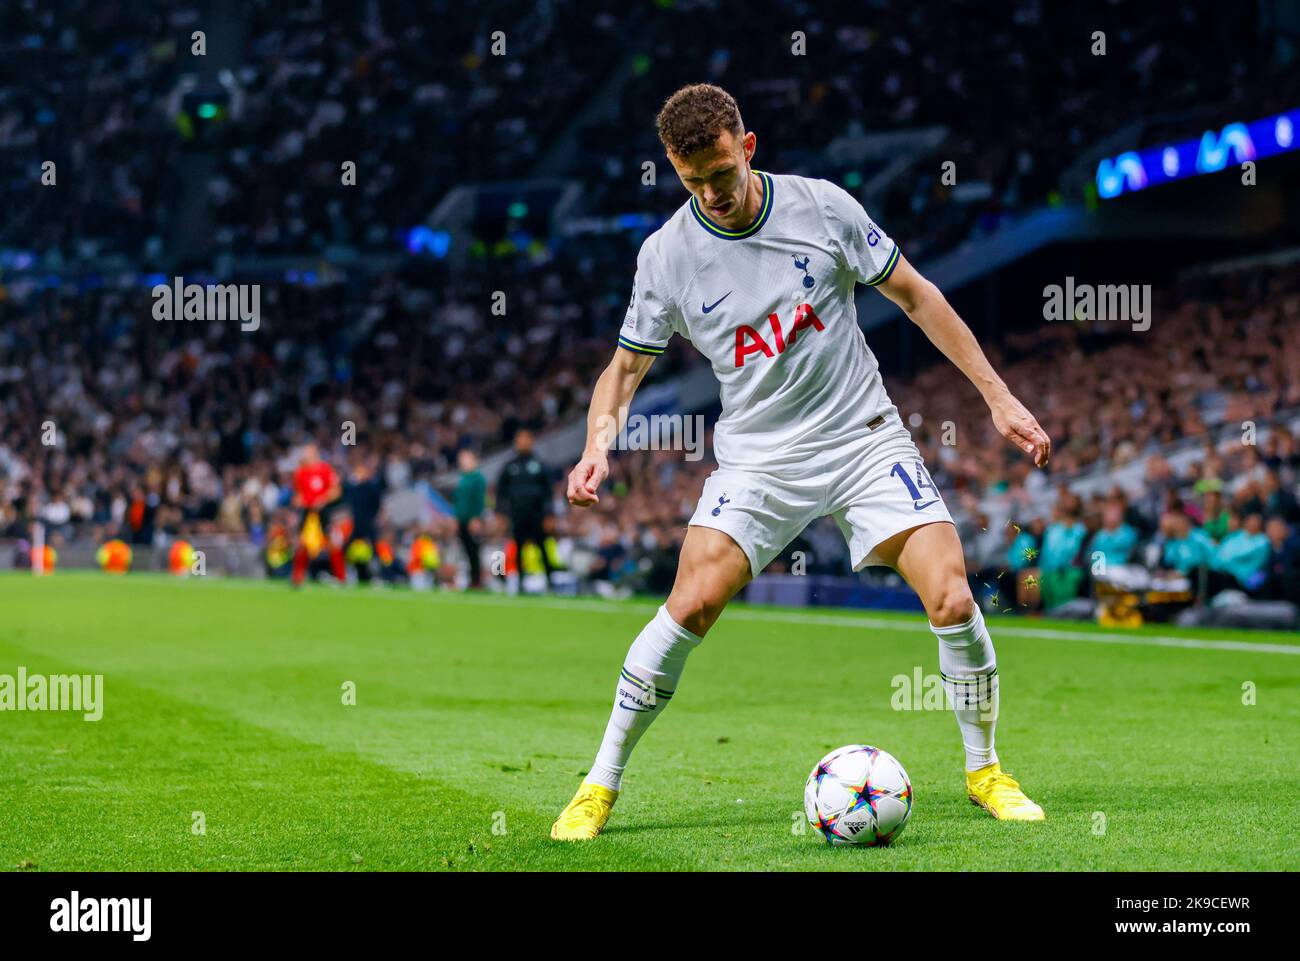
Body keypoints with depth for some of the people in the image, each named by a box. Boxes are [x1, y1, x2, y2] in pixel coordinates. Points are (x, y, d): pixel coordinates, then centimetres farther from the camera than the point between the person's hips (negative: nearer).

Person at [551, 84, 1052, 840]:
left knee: (953, 601, -14)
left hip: (866, 438, 0)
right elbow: (627, 365, 5)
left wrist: (998, 396, 1)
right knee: (690, 606, -19)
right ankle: (600, 786, -4)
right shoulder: (667, 254, -6)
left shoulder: (821, 206, -8)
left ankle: (985, 770, 10)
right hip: (757, 458, 0)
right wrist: (600, 443, -16)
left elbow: (914, 296, 2)